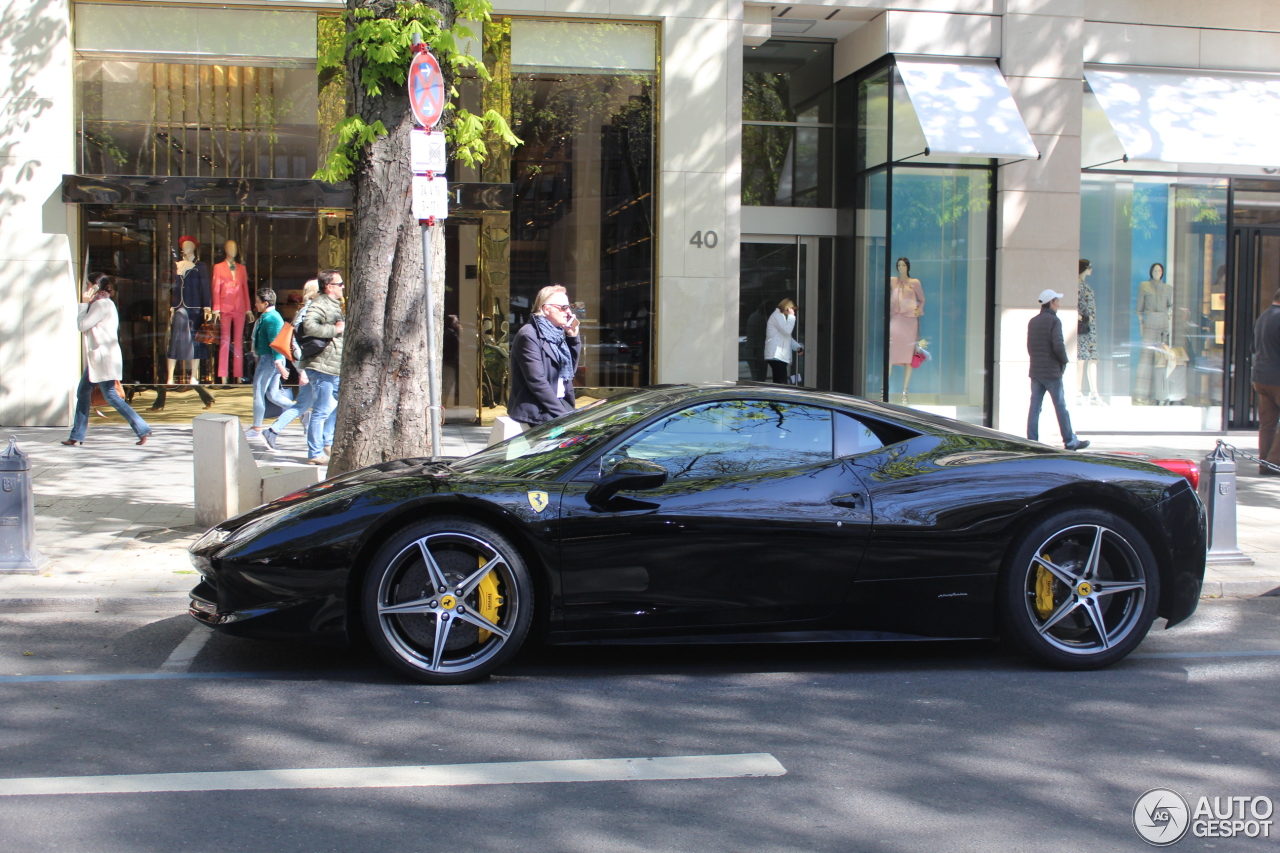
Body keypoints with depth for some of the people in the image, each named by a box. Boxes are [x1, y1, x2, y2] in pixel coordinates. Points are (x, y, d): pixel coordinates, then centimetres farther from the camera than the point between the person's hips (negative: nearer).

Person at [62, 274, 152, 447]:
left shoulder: (102, 304, -14)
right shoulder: (101, 304, 18)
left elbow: (82, 325, -13)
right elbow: (83, 325, 18)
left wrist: (84, 303, -6)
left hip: (104, 357, -11)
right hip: (96, 357, 11)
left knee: (111, 395, -9)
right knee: (82, 392, 11)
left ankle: (142, 429, -7)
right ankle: (77, 436, 14)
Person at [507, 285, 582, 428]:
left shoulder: (555, 334, 13)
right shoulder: (529, 335, -12)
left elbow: (570, 370, 18)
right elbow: (537, 381, -19)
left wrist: (573, 336, 7)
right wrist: (562, 414, -20)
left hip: (560, 404, 8)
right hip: (536, 410, -8)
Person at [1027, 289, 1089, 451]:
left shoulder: (1033, 322, 11)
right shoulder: (1054, 321, -10)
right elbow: (1058, 345, -19)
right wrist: (1064, 360, -4)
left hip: (1035, 371, 6)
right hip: (1051, 372, -6)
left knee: (1034, 407, 4)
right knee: (1061, 407, 0)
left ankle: (1032, 441, 1)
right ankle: (1070, 441, 5)